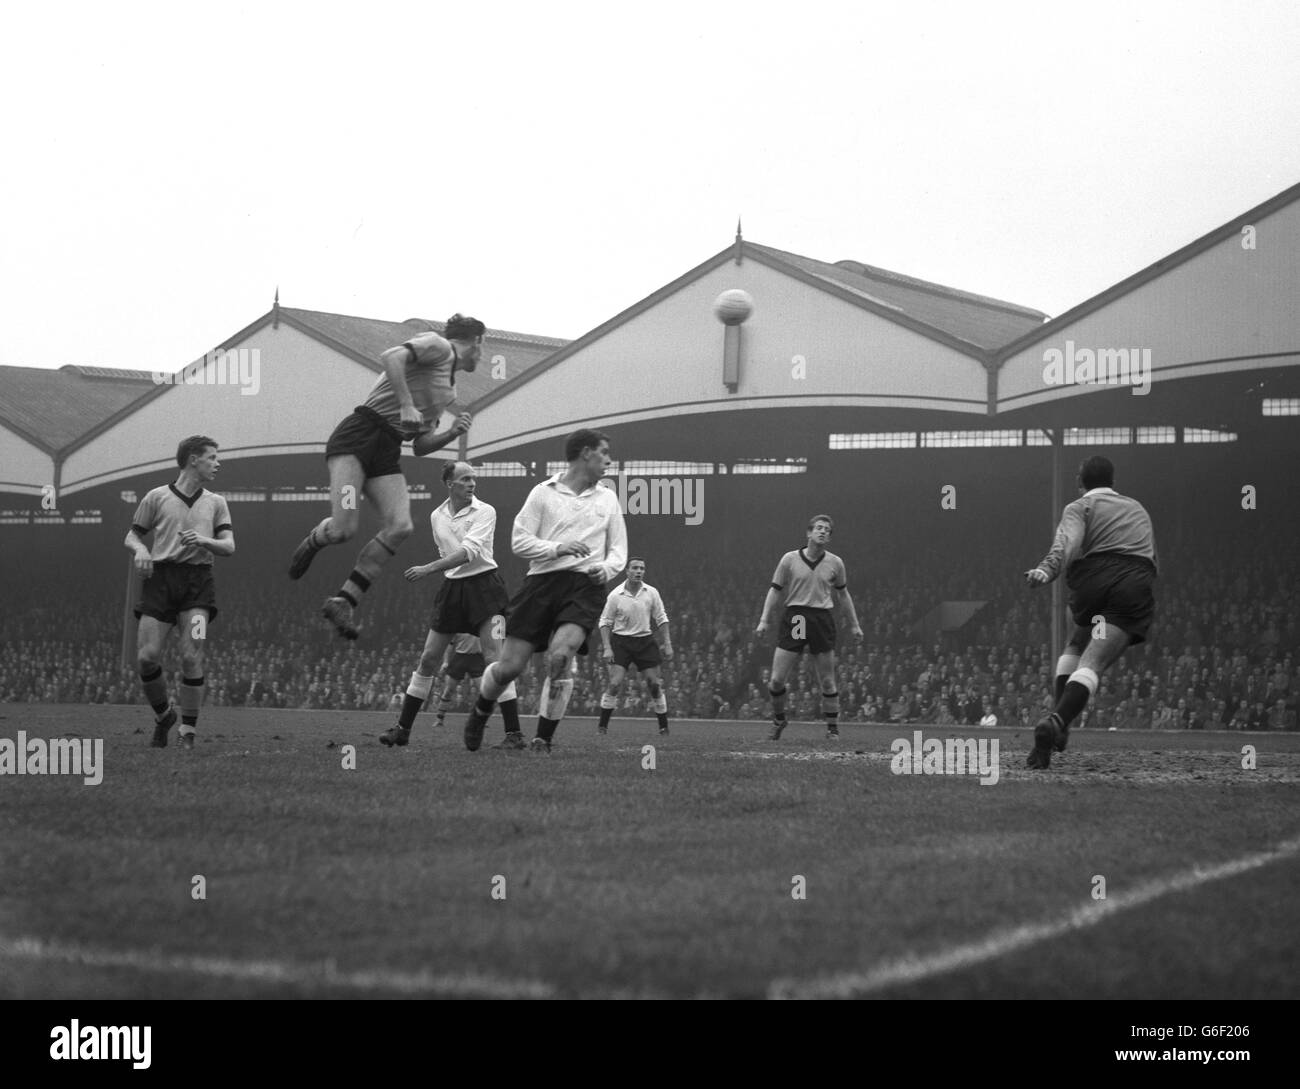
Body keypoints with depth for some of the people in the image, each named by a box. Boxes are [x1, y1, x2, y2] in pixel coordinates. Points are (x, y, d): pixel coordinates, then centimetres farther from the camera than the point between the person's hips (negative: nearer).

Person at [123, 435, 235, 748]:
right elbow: (131, 536, 16)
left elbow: (229, 546, 8)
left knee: (191, 657, -14)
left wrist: (203, 540, -12)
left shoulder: (215, 503, 16)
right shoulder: (157, 497, 10)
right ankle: (163, 716, 16)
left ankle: (187, 733, -5)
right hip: (160, 577, -1)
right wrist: (140, 550, -7)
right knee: (146, 657, -10)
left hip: (197, 580, 1)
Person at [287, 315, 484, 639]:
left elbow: (420, 447, 25)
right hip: (360, 434, -8)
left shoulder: (448, 391, 27)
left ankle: (342, 601, -12)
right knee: (342, 528, -21)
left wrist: (452, 434, 9)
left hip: (387, 453, 8)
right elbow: (391, 357, -18)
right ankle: (312, 541, 16)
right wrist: (406, 405, -22)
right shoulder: (437, 346, 1)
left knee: (399, 527, -17)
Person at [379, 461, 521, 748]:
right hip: (452, 587, 5)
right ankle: (403, 729, 12)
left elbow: (469, 551, -20)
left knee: (494, 659, -13)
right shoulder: (436, 517, 9)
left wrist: (429, 569, -25)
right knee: (428, 659, 5)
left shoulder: (484, 512, -8)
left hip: (484, 585, -5)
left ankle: (513, 732, -9)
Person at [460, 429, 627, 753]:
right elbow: (519, 541, 3)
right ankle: (479, 713, 27)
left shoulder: (608, 498, 18)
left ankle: (543, 739, -14)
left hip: (585, 585, 1)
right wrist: (557, 549, -13)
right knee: (509, 666, -6)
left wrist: (607, 568, -2)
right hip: (543, 581, -1)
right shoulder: (543, 493, 8)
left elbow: (618, 548, 20)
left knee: (560, 655, -26)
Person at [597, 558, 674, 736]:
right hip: (621, 641, -2)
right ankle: (602, 725, -4)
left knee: (655, 684, -2)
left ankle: (664, 726, 11)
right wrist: (607, 648, -8)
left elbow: (661, 619, 8)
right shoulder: (615, 595, -6)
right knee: (615, 683, -14)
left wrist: (667, 645, 4)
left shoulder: (651, 593, 0)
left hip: (645, 641, 2)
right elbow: (605, 622, 0)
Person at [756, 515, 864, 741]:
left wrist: (854, 625, 20)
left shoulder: (835, 563, 7)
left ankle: (832, 728, 14)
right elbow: (775, 590, 7)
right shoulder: (790, 559, 2)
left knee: (827, 682, 0)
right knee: (777, 680, -5)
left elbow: (842, 595, 19)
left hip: (822, 620, 1)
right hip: (794, 618, -1)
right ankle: (778, 720, 19)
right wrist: (764, 621, 0)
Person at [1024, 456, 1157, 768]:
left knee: (1077, 644, 27)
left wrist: (1047, 569, -23)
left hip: (1092, 580, -1)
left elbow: (1067, 541, -8)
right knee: (1093, 663, -13)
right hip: (1135, 589, 1)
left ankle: (1057, 718, 12)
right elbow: (1153, 562, 33)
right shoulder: (1138, 510, 31)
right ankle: (1058, 721, -37)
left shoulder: (1081, 507, 15)